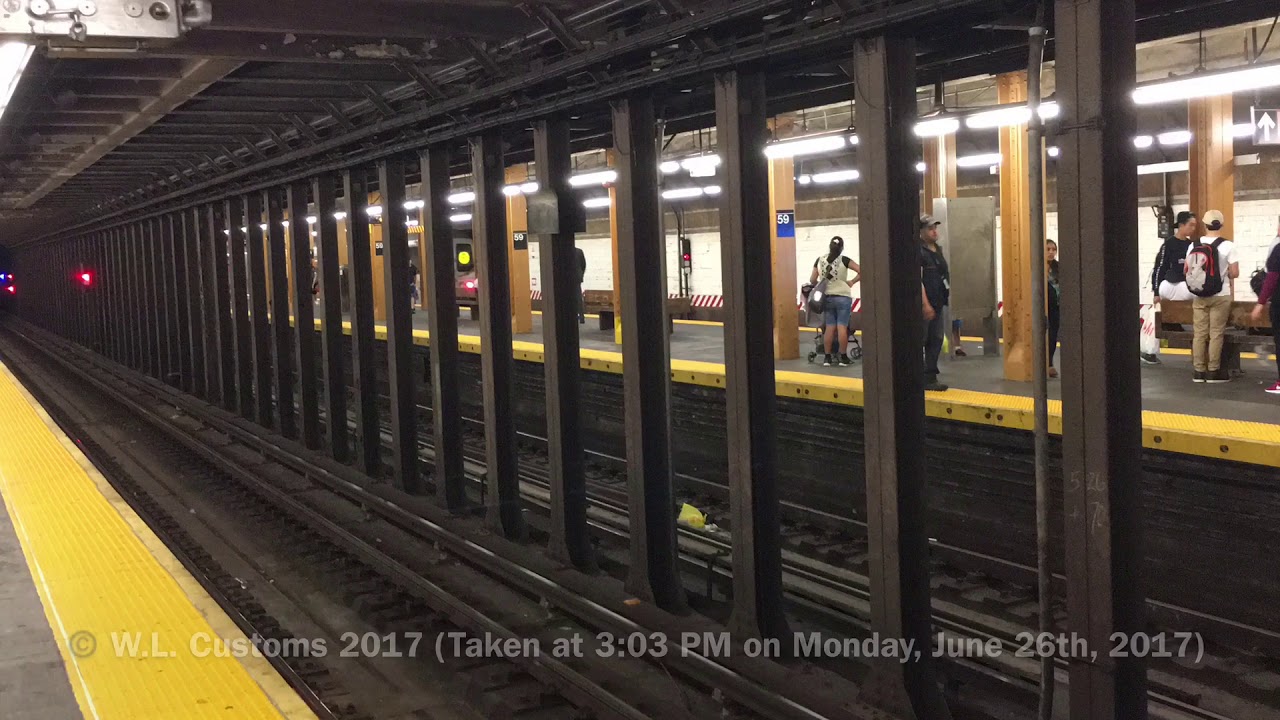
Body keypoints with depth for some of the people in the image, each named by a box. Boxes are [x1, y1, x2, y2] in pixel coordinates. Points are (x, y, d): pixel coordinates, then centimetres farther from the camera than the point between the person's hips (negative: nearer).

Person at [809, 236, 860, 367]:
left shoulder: (819, 260, 3)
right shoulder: (844, 260, -6)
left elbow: (812, 280, 4)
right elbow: (861, 271, -12)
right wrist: (852, 282, 1)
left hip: (827, 297, 3)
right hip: (843, 297, -3)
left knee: (829, 328, 7)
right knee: (842, 327, -2)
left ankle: (827, 358, 7)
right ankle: (843, 358, 1)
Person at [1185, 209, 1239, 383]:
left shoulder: (1193, 245, 3)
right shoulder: (1227, 245, -9)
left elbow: (1186, 270, 9)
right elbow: (1235, 273, -10)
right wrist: (1225, 272, 11)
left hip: (1199, 296, 3)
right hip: (1220, 296, -3)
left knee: (1199, 333, 6)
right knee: (1216, 334, 1)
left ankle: (1199, 371, 8)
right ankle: (1213, 372, 4)